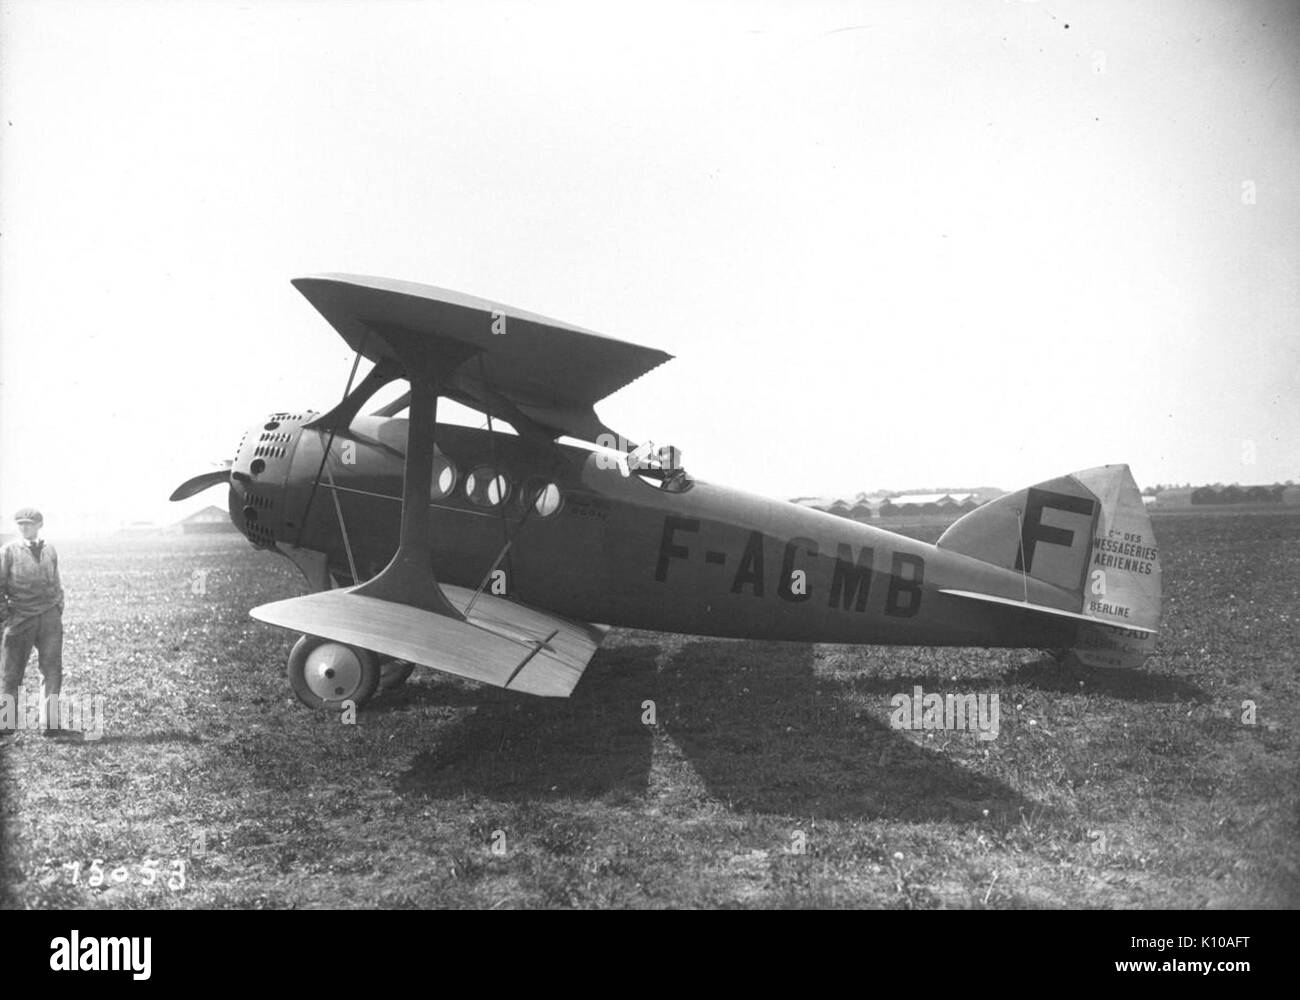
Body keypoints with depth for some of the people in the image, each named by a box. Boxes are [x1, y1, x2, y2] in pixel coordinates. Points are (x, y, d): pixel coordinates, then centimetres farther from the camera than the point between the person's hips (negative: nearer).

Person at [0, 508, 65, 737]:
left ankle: (49, 722, -1)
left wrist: (58, 610, 11)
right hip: (19, 619, -2)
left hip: (50, 617, 2)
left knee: (52, 668, -4)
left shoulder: (50, 551, 10)